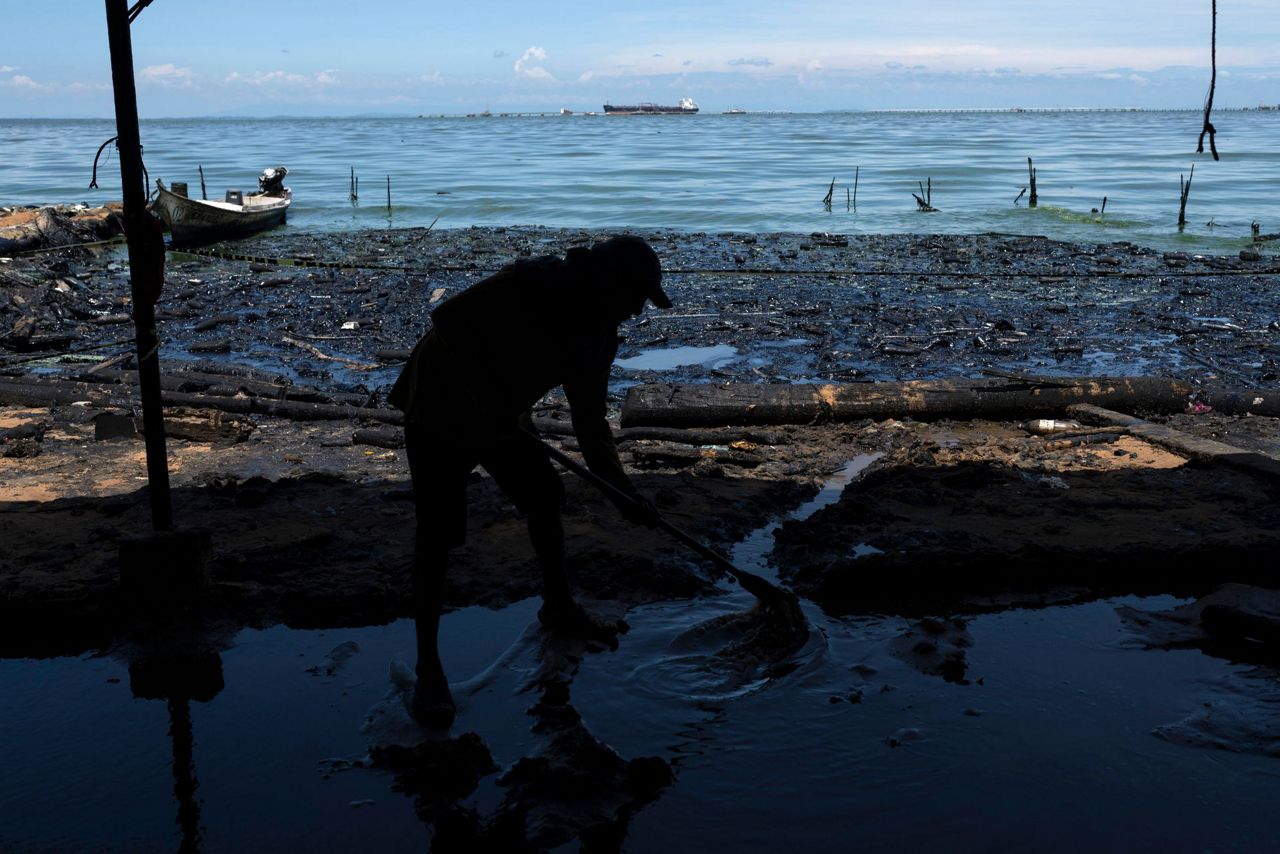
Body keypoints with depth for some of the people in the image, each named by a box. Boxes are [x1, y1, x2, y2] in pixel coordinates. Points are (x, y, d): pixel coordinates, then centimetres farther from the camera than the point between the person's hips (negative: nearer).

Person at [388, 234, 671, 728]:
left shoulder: (598, 334, -3)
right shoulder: (533, 284, -27)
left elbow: (590, 419, 3)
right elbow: (449, 321, -28)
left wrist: (622, 490, -3)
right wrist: (488, 399, -29)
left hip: (501, 419, 8)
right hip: (439, 414, -8)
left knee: (546, 499, 13)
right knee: (437, 534, -7)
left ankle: (558, 607, 35)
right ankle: (427, 665, 3)